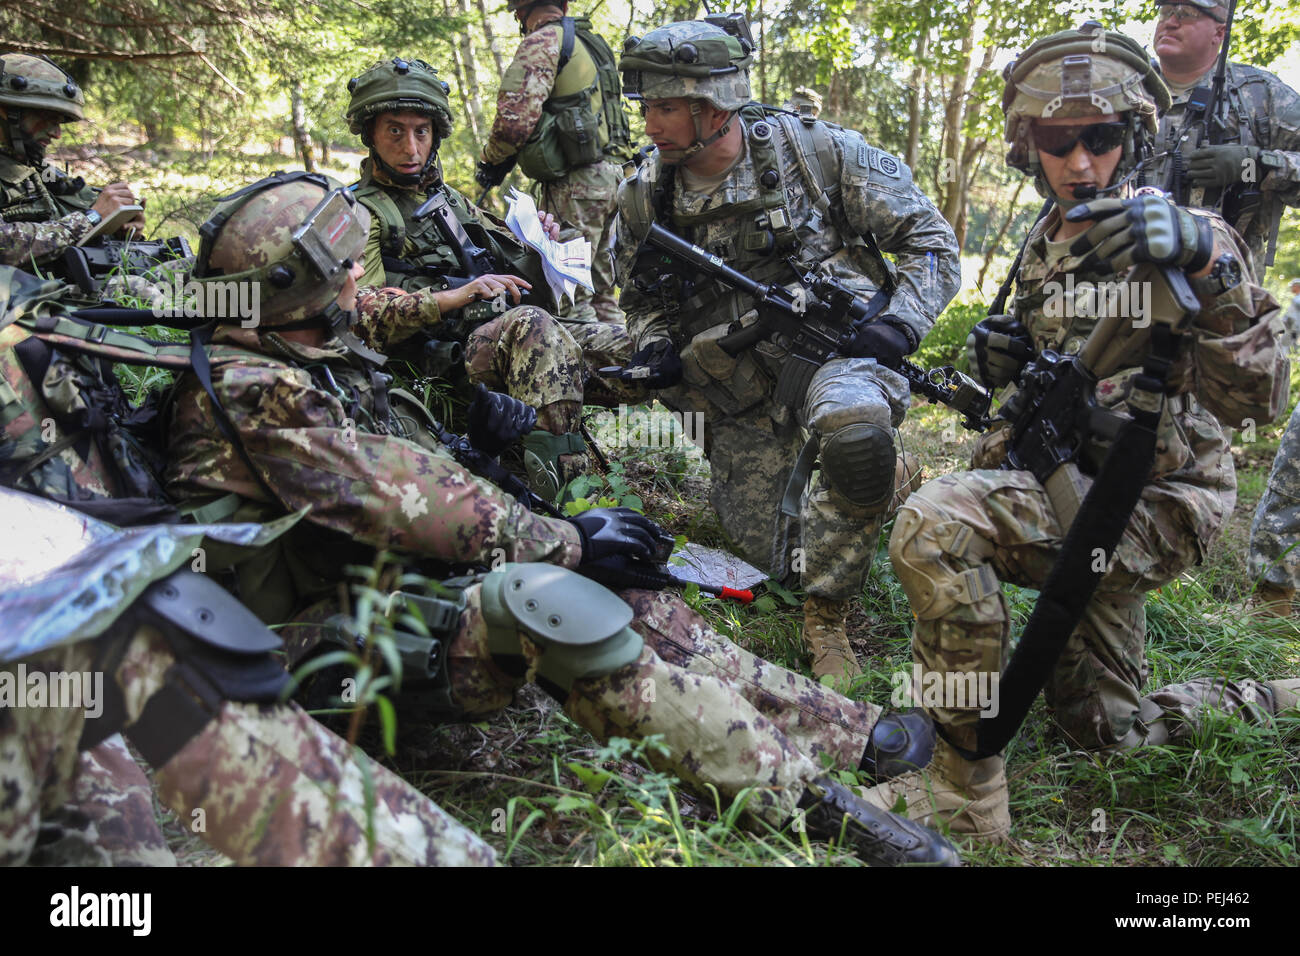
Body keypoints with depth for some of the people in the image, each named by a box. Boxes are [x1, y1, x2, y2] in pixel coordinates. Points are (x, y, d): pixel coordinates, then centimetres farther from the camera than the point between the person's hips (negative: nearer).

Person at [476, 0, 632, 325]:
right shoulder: (593, 42, 19)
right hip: (611, 174, 9)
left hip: (575, 182, -9)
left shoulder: (543, 42, -8)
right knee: (601, 287, 16)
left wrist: (490, 161, -3)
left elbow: (516, 118, -19)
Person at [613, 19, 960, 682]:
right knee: (764, 559, 4)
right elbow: (641, 300, 17)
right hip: (741, 391, 4)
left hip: (833, 348, -3)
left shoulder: (816, 151, -9)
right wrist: (653, 348, -6)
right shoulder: (644, 199, 1)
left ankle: (826, 619, -19)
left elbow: (930, 242, -2)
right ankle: (788, 469, 40)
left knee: (857, 427, -40)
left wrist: (900, 325, -18)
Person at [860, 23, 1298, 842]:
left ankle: (966, 793, -20)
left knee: (934, 523, -32)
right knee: (1106, 728, 18)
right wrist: (1007, 359, -2)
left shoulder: (1179, 237, -13)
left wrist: (1208, 261, -38)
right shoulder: (1046, 243, 9)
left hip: (1154, 502, -8)